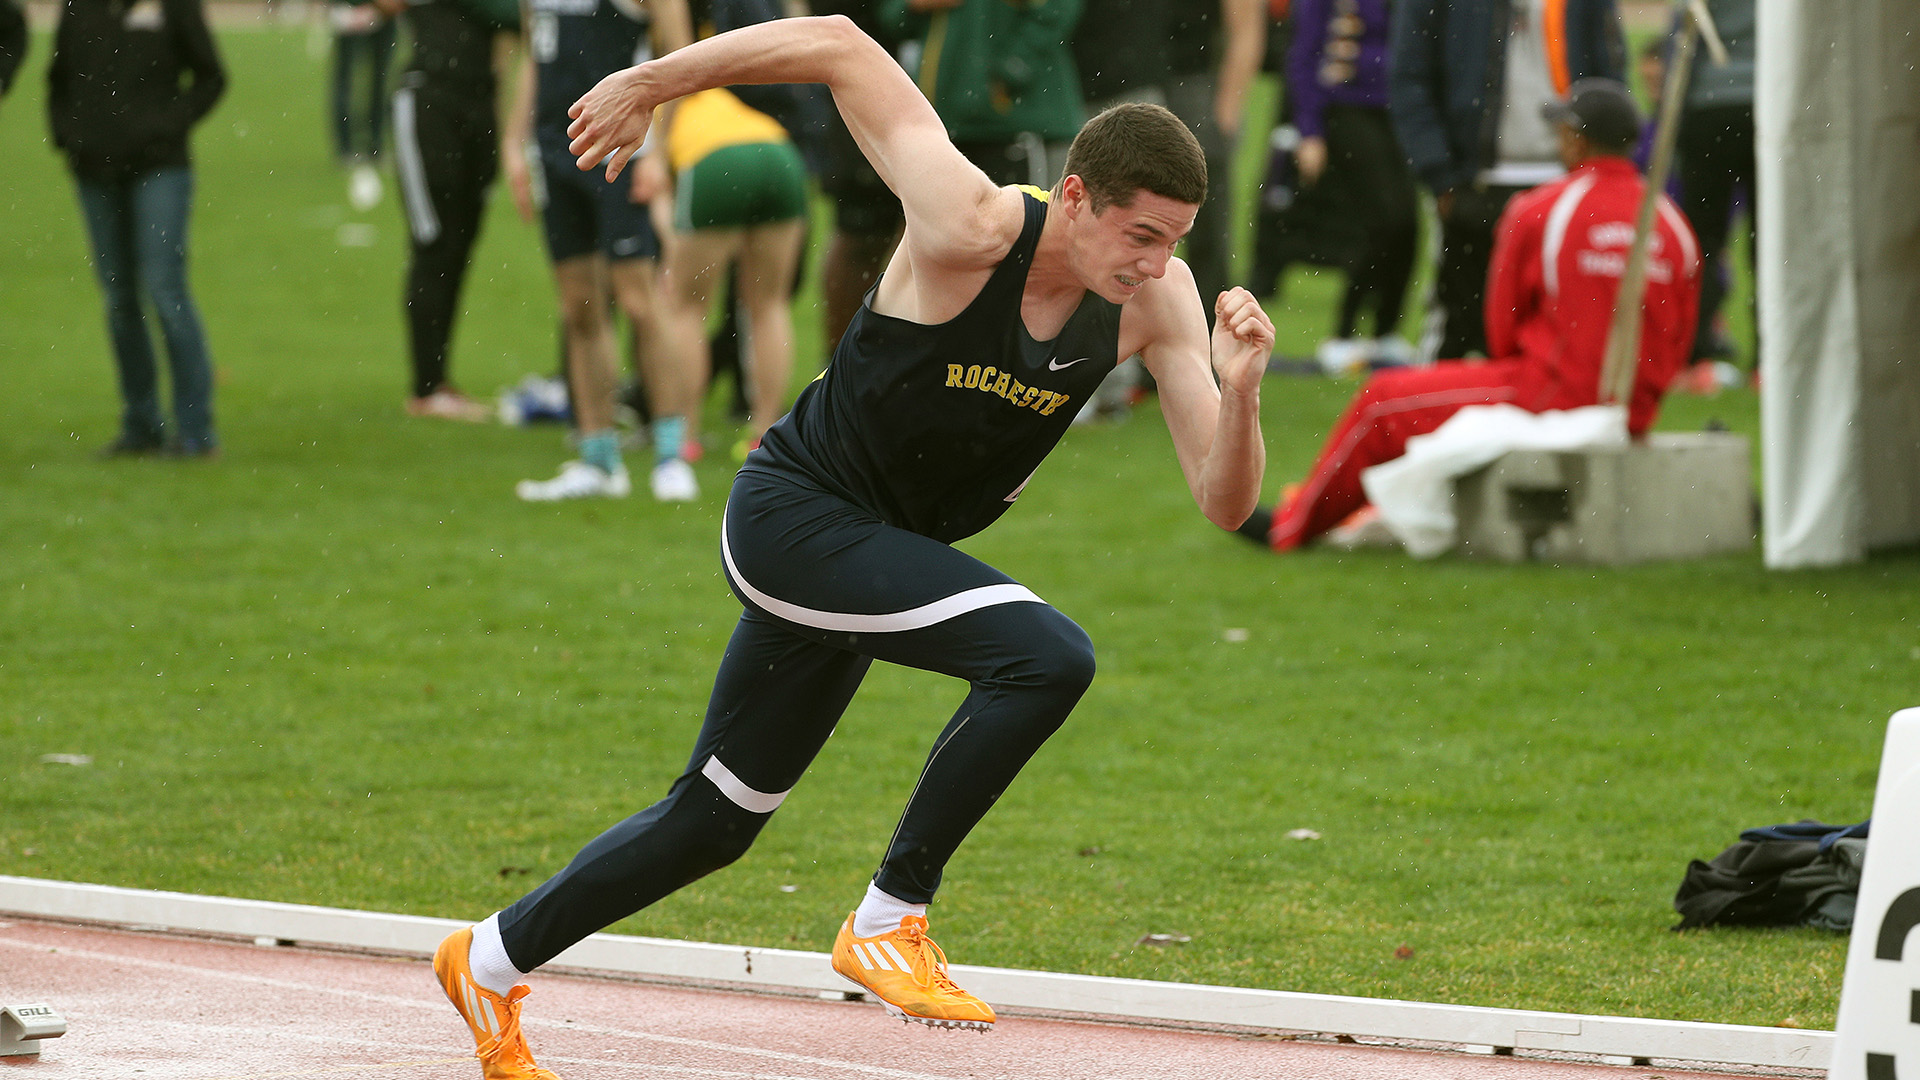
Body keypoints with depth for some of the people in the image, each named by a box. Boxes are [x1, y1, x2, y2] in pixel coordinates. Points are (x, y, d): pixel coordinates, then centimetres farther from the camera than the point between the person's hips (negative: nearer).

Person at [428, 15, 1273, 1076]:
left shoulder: (1157, 298, -11)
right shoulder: (970, 227, -27)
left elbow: (1222, 503, -11)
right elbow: (840, 45, -20)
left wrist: (1240, 391, -31)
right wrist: (647, 85, -12)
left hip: (873, 553, 7)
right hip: (794, 513, -7)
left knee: (716, 819, 17)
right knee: (1047, 658, -26)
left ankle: (494, 959, 36)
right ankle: (889, 918, -13)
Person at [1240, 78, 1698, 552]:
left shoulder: (1538, 210, -8)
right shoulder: (1672, 222, 3)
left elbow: (1503, 325, 1)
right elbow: (1677, 345, 8)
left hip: (1554, 392, -6)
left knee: (1383, 401, 13)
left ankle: (1291, 526, 27)